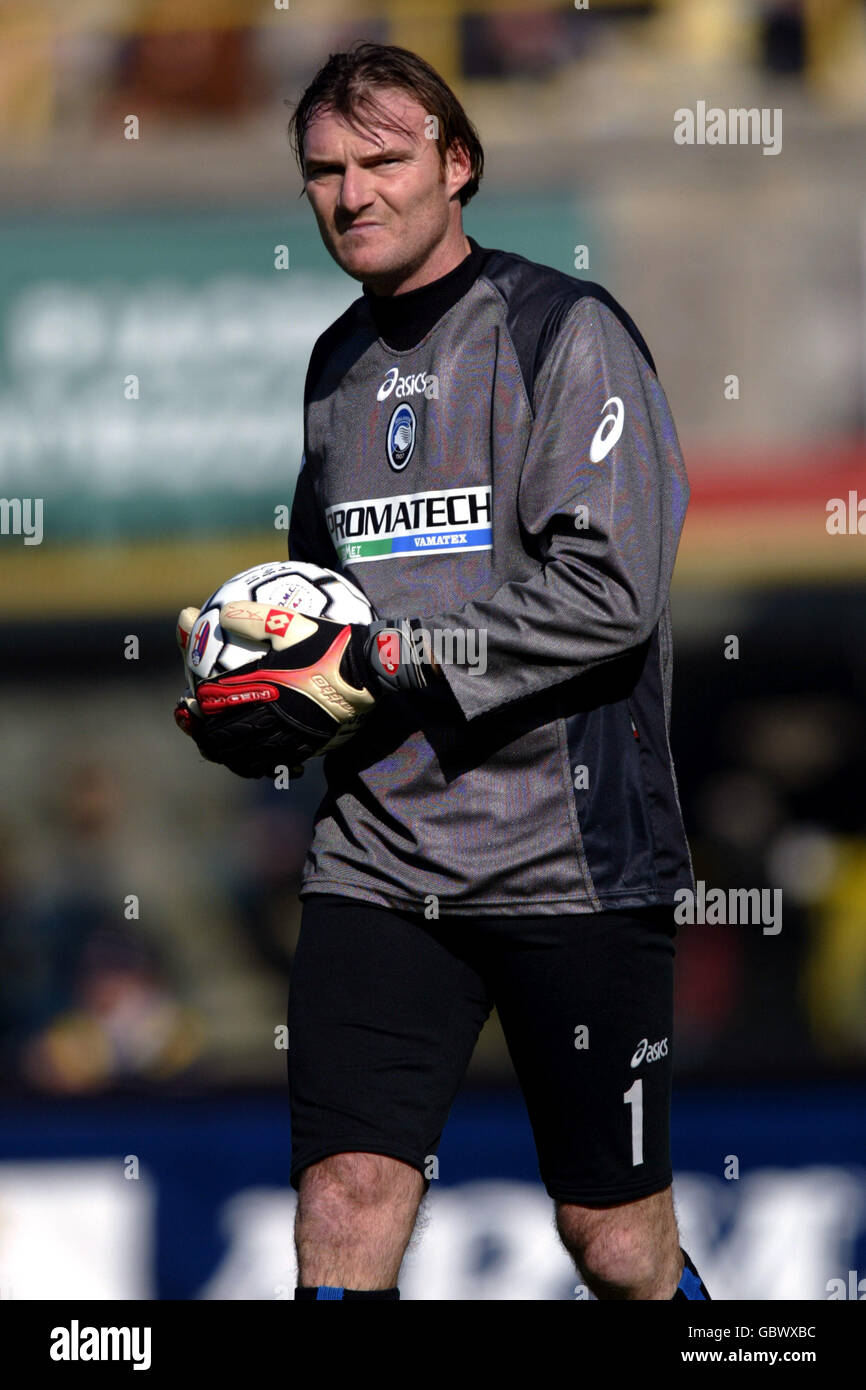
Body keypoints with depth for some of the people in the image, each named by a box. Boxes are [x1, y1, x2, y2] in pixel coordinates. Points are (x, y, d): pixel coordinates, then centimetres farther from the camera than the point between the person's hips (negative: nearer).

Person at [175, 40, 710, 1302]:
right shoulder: (341, 363, 15)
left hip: (567, 854, -5)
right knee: (345, 1199, -7)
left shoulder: (565, 332, -6)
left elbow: (607, 595, -16)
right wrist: (264, 700, 8)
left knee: (615, 1239, 2)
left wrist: (376, 663, -17)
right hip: (377, 855, 5)